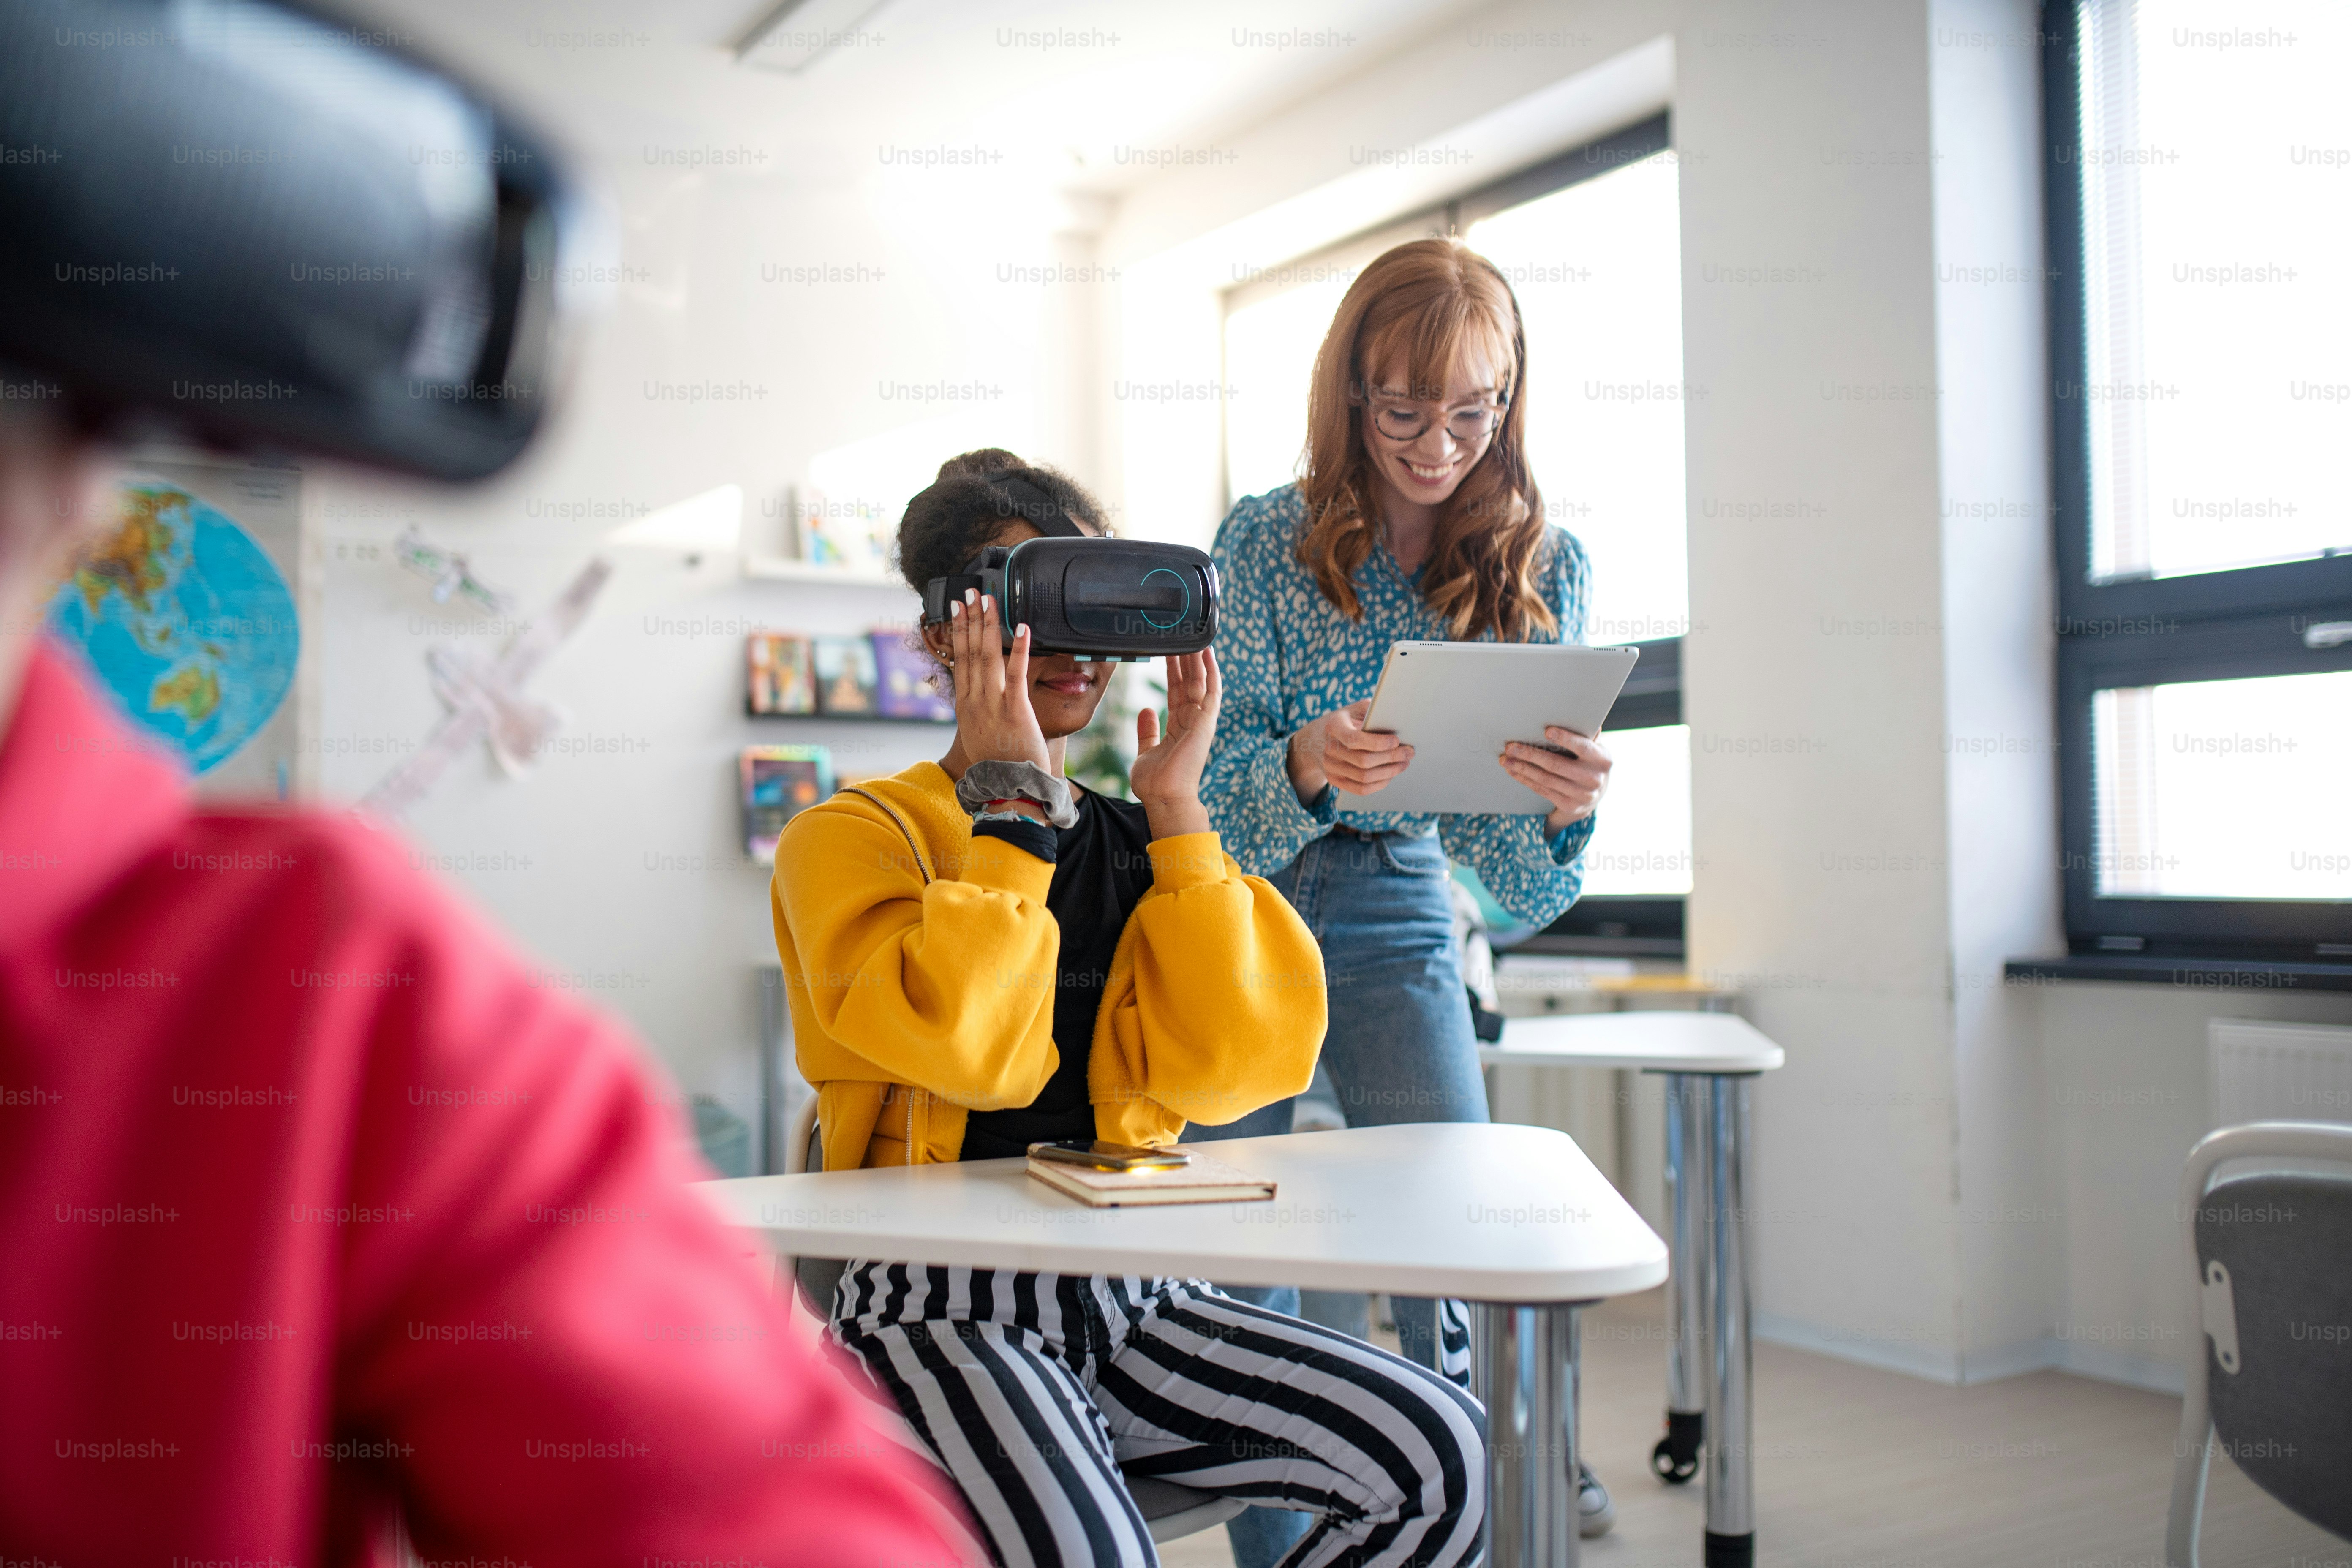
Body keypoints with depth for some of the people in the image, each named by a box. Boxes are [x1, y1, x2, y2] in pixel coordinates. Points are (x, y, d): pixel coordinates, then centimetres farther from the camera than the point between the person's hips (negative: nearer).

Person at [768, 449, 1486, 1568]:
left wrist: (1174, 805, -4)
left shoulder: (1139, 844, 12)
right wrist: (1012, 796, -12)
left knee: (1438, 1455, -13)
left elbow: (1224, 1067, -4)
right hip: (942, 1308, -5)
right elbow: (967, 1046, -19)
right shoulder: (850, 837, -2)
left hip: (1132, 1299, 5)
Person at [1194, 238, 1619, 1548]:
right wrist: (1304, 767, -38)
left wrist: (1564, 811, -33)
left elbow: (1517, 889, -10)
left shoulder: (1544, 568, -8)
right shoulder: (1266, 542, -12)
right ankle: (1271, 1536, 16)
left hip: (1398, 914, 2)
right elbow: (1217, 806, -15)